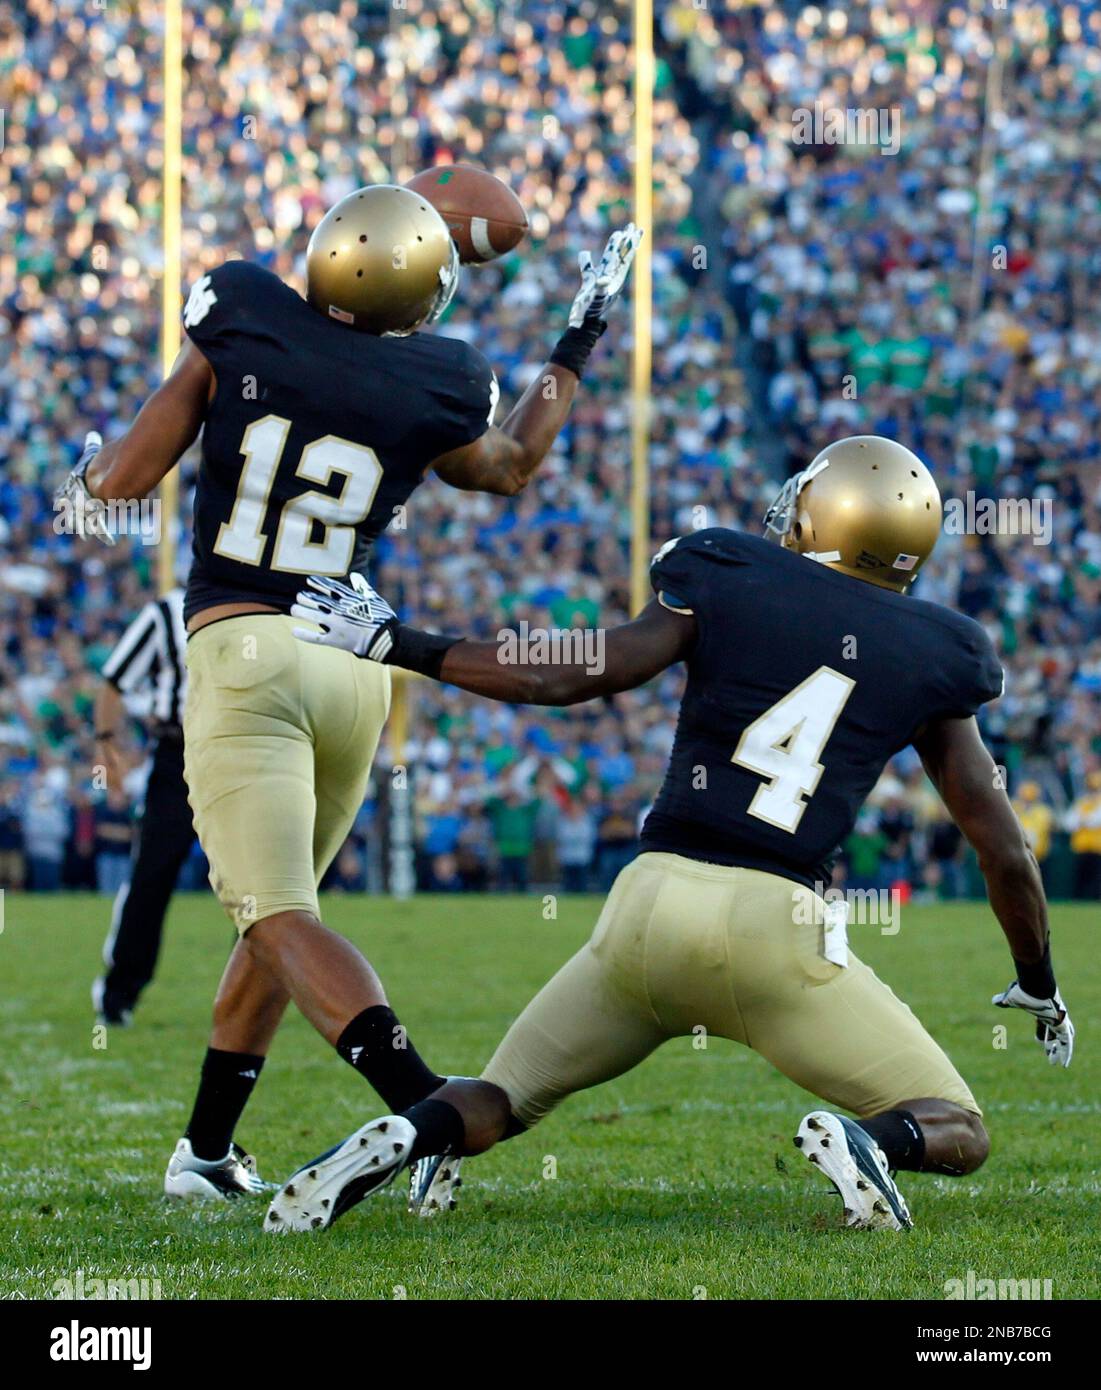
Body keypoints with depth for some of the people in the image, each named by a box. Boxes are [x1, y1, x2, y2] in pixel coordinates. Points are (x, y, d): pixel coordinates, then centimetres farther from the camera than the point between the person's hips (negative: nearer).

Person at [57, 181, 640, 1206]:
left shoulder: (238, 332, -4)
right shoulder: (434, 391, 0)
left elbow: (128, 476, 1)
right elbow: (509, 469, 23)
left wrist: (89, 474, 24)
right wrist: (578, 343, 33)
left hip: (240, 652, -3)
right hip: (356, 662, 3)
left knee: (280, 918, -11)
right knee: (279, 905, 20)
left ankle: (421, 1102, -32)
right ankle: (205, 1151, 24)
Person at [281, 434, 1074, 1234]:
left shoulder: (726, 586, 8)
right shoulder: (929, 658, 11)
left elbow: (560, 679, 1)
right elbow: (1005, 852, 15)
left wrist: (398, 646, 10)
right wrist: (1039, 986, 31)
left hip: (652, 906, 1)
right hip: (776, 927, -1)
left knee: (510, 1097, 23)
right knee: (959, 1136, 8)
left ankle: (421, 1132, -13)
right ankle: (867, 1140, -27)